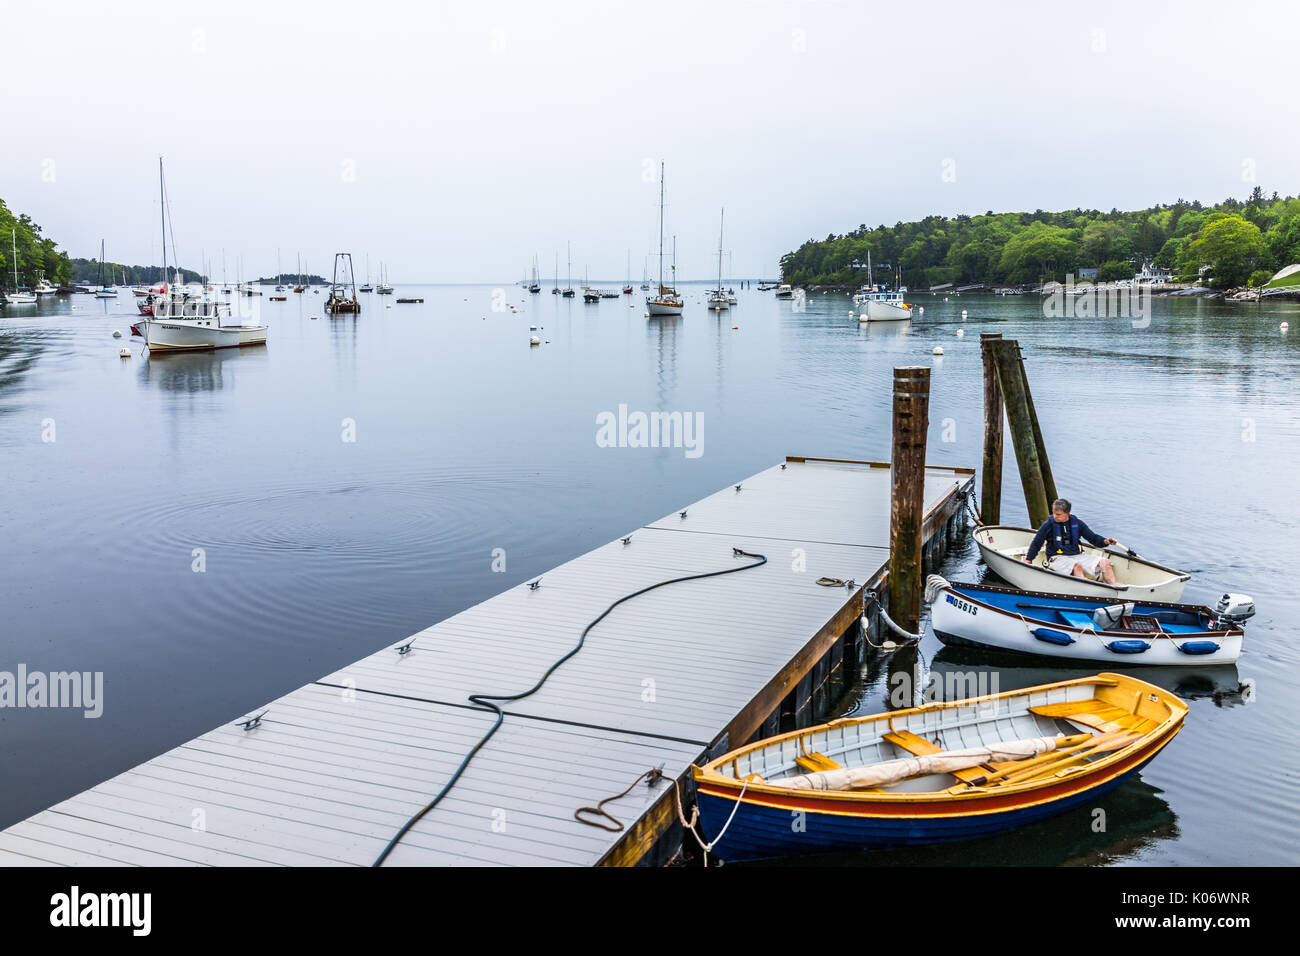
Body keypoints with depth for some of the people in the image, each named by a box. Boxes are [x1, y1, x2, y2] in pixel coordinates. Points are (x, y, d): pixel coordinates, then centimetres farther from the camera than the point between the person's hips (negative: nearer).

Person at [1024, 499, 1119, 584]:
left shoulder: (1077, 523, 8)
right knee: (1077, 565, -37)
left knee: (1105, 563, -13)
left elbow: (1093, 537, 11)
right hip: (1057, 558, -5)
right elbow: (1036, 544, 5)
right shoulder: (1048, 525, -2)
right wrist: (1028, 560, 3)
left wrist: (1105, 541, -9)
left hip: (1076, 556, 5)